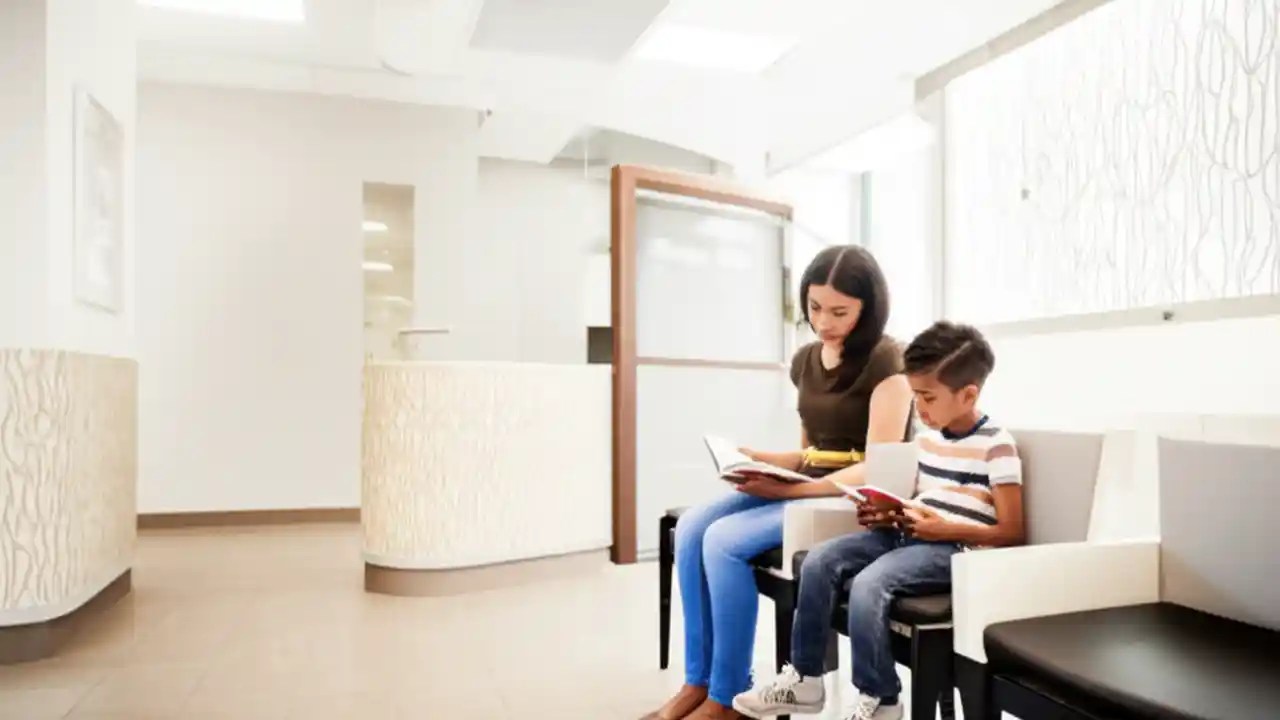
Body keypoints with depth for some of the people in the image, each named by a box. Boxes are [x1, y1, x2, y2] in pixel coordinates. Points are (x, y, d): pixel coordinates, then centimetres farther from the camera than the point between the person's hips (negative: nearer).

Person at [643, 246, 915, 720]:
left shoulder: (886, 363, -11)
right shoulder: (805, 361, 11)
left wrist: (791, 490, -25)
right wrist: (761, 461, -5)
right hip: (805, 487, 8)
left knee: (725, 540, -25)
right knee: (692, 527, -14)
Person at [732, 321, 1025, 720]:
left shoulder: (996, 446, -9)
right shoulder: (928, 438, 14)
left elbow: (1011, 533, -10)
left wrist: (944, 528, -20)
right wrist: (889, 515, 4)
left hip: (953, 548, -8)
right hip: (908, 534, 8)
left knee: (867, 584, -30)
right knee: (819, 560, -11)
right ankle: (804, 678, -2)